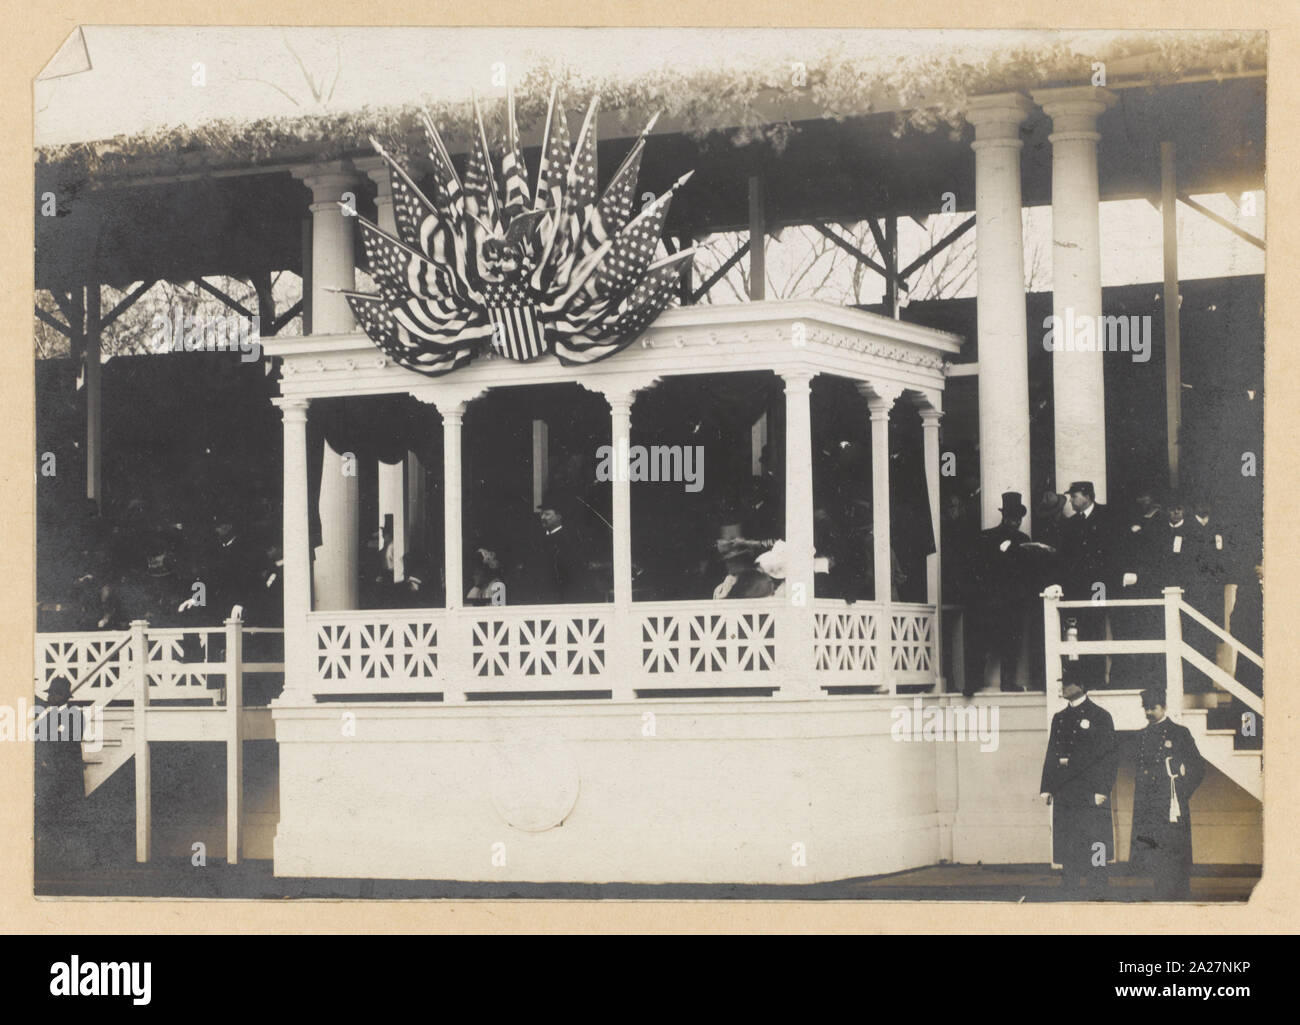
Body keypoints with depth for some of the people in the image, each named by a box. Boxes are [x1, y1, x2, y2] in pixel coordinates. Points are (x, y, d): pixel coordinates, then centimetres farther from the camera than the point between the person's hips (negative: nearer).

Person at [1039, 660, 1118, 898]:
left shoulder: (1100, 717, -1)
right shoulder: (1059, 718, 17)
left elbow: (1110, 755, -5)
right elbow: (1051, 754, 18)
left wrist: (1102, 790, -12)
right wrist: (1046, 787, 10)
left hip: (1090, 794, -6)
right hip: (1064, 793, 6)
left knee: (1094, 845, -6)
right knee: (1067, 848, 6)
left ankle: (1098, 894, -3)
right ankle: (1068, 893, 10)